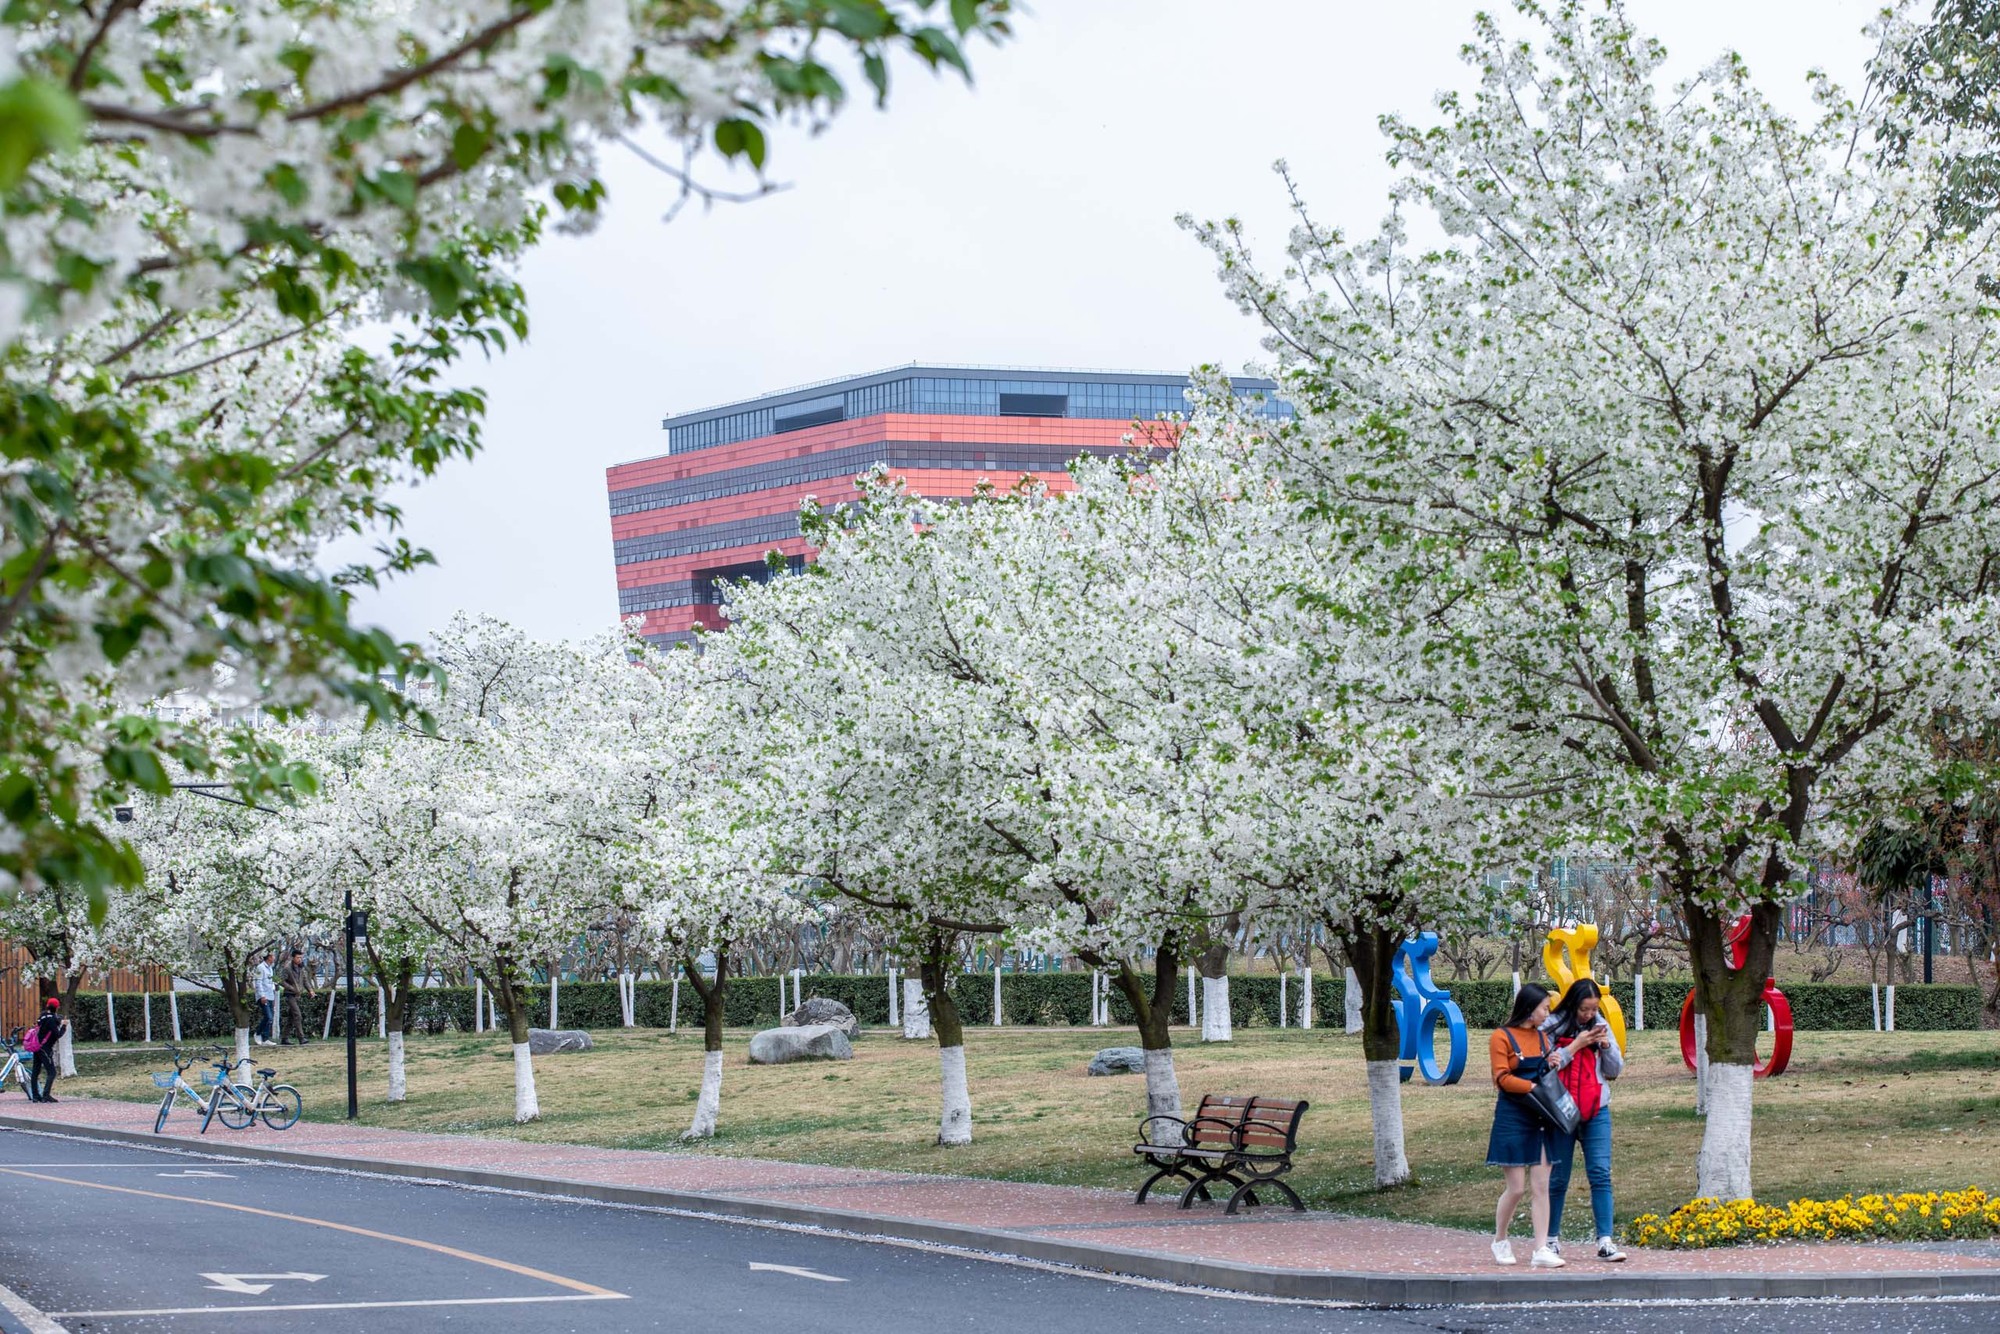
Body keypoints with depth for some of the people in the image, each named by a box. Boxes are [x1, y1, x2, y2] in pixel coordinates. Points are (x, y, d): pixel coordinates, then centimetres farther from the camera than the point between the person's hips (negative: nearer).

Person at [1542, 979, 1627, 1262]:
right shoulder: (1552, 1027, -4)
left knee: (1601, 1174, -6)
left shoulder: (1601, 1026, 9)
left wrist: (1606, 1046, -6)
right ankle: (1552, 1238, 16)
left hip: (1596, 1113, 3)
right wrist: (1576, 1045, -15)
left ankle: (1605, 1241, -9)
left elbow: (1615, 1071, 12)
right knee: (1558, 1177, 4)